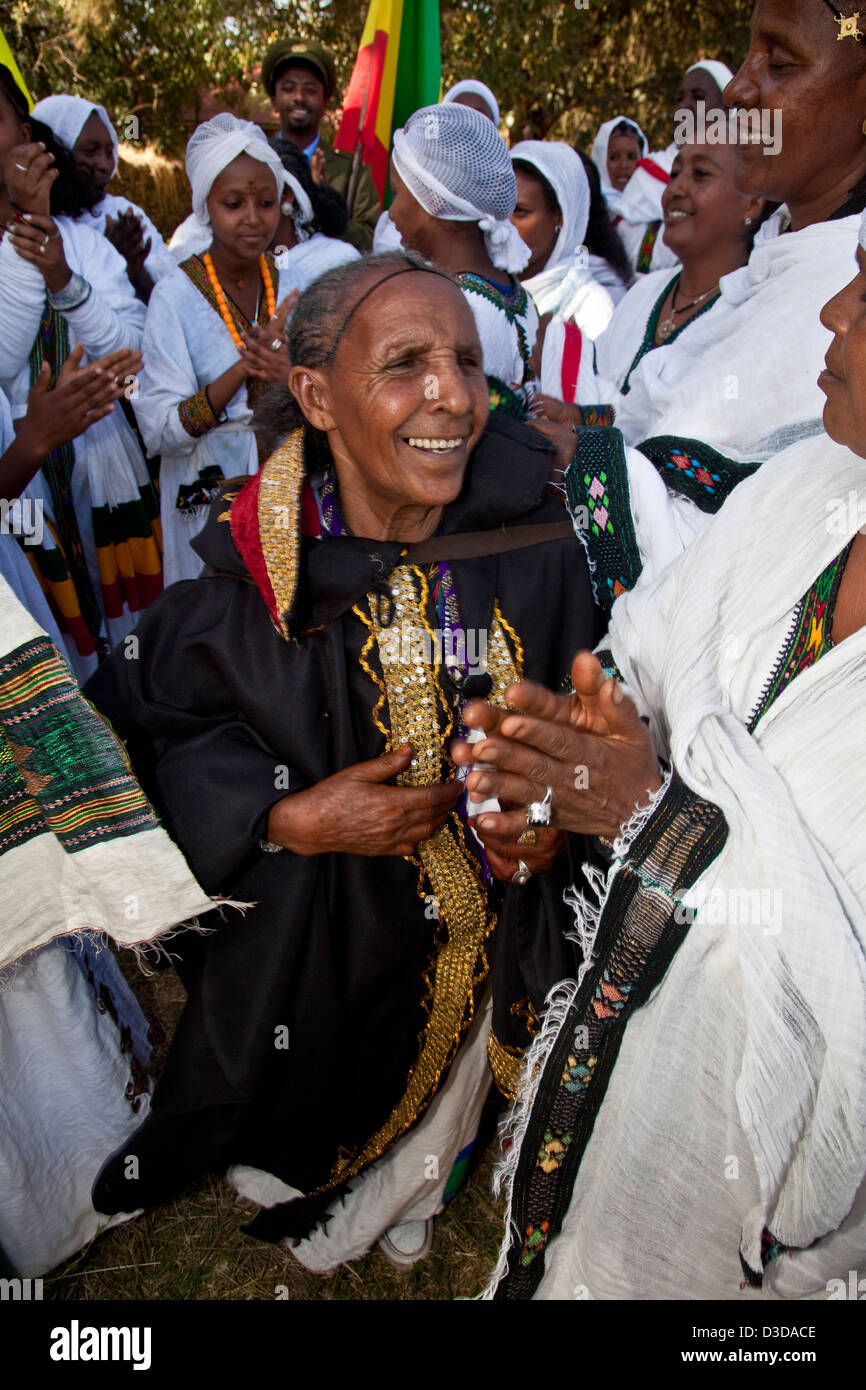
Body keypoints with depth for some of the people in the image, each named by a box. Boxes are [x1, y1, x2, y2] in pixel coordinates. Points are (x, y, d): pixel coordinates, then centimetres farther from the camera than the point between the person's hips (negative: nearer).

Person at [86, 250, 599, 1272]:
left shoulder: (532, 536, -19)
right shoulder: (253, 558, -21)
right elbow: (169, 719, -10)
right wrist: (289, 818, -23)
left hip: (487, 917, 2)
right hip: (307, 924, -1)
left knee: (445, 1083, 30)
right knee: (322, 1092, 27)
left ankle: (409, 1202, 67)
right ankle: (313, 1205, 66)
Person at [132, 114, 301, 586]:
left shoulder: (289, 286, 1)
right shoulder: (177, 294, -11)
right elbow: (157, 431, -17)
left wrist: (293, 378, -19)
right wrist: (243, 368, -27)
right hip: (210, 500, -3)